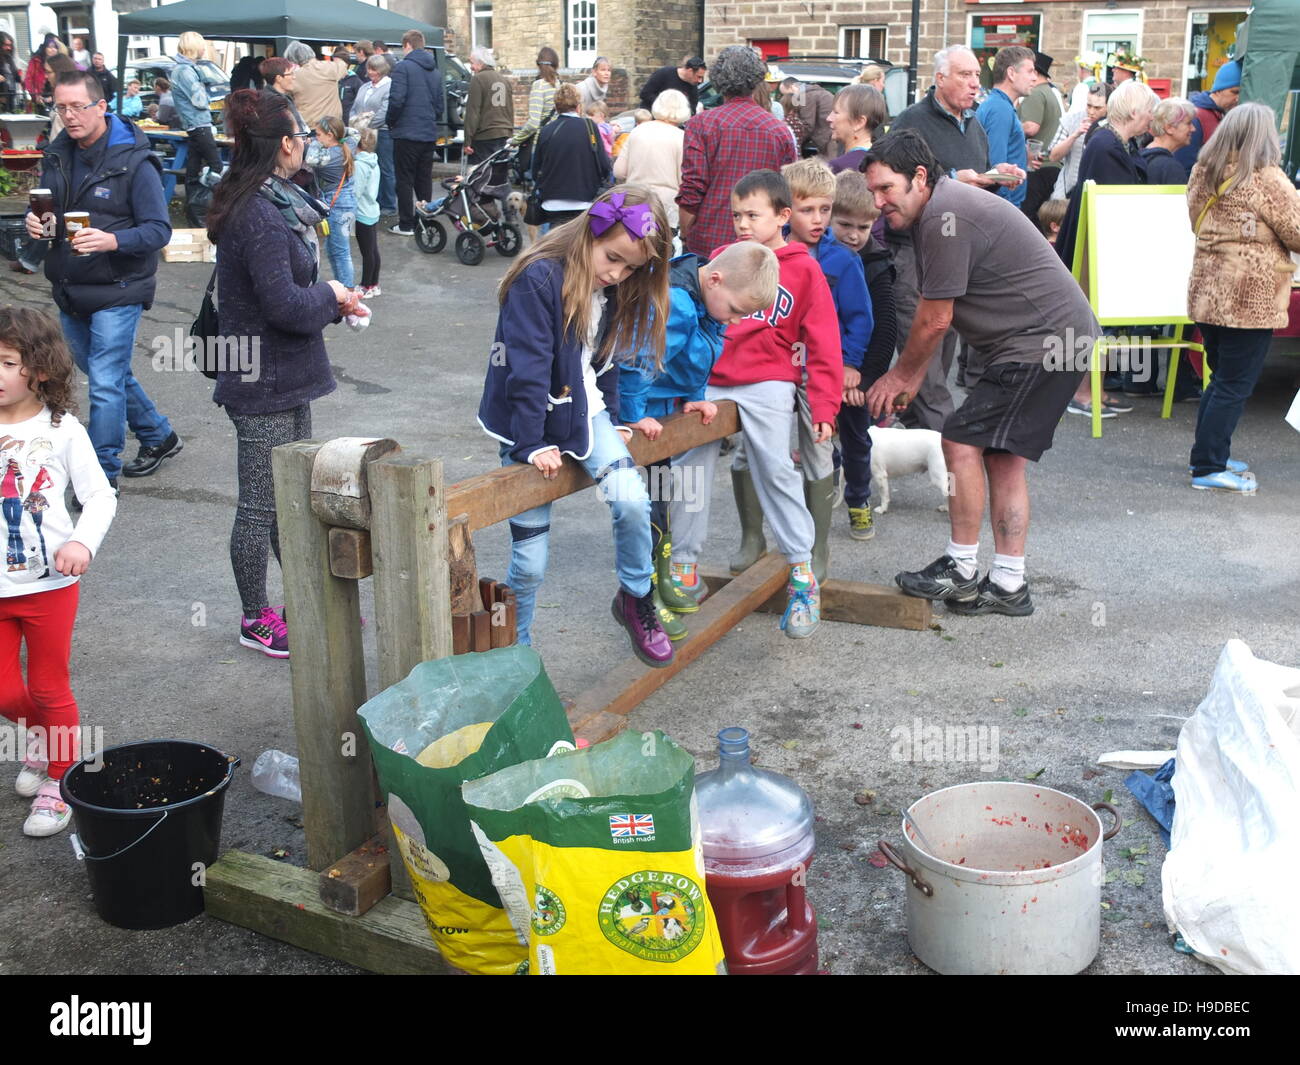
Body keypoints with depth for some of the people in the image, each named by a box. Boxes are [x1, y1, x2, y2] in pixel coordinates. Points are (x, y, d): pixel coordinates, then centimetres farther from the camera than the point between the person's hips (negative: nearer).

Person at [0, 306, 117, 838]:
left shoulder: (62, 430, -6)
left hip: (49, 584, -2)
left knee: (49, 690, 9)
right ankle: (43, 737, 40)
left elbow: (100, 496, -4)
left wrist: (82, 542, -20)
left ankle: (58, 781, 28)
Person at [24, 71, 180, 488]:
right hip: (69, 292, 7)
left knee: (105, 384, -6)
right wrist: (34, 222, -7)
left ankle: (102, 475, 5)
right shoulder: (57, 155, 7)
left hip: (117, 292, -7)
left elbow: (159, 230, -16)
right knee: (107, 374, 19)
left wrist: (112, 240, -33)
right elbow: (40, 207, 18)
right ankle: (159, 436, 37)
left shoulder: (135, 161, -13)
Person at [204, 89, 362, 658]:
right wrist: (332, 297, -7)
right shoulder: (259, 214, -22)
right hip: (264, 381, -10)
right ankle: (256, 620, 18)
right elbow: (284, 304, -25)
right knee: (261, 505, 3)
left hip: (285, 375, 10)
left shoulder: (273, 202, 10)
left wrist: (331, 299, 0)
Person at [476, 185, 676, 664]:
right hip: (531, 424, -5)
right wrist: (531, 444, -23)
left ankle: (636, 598, 6)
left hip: (585, 413, 5)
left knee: (632, 502, -19)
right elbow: (527, 369, -23)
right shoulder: (539, 278, -21)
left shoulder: (614, 292, 1)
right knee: (529, 560, -1)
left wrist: (612, 421, 9)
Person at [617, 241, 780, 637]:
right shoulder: (675, 306, -32)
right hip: (640, 416, -10)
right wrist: (635, 415, -24)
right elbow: (635, 359, -32)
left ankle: (661, 581, 34)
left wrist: (695, 397, 8)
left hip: (665, 412, 10)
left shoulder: (708, 299, -1)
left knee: (661, 498, 19)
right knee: (646, 501, -4)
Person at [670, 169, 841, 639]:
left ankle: (802, 572, 4)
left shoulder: (803, 269, 3)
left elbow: (823, 345, 1)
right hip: (710, 383, 4)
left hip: (767, 387, -3)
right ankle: (683, 569, 15)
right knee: (688, 469, 1)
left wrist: (823, 407, -4)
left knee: (777, 472, -8)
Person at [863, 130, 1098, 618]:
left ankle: (961, 570, 3)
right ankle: (1008, 585, 16)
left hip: (1043, 340, -11)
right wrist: (909, 378, 17)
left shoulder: (944, 215, -19)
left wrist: (900, 376, 2)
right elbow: (936, 317, 19)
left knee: (962, 443, -8)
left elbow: (933, 320, -13)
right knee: (1001, 458, 12)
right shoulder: (944, 207, 15)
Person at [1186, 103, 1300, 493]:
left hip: (1207, 294, 7)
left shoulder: (1202, 174, 7)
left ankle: (1210, 455, 26)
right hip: (1250, 300, -7)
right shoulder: (1267, 180, -15)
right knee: (1235, 386, 1)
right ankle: (1209, 468, 4)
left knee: (1222, 379, 19)